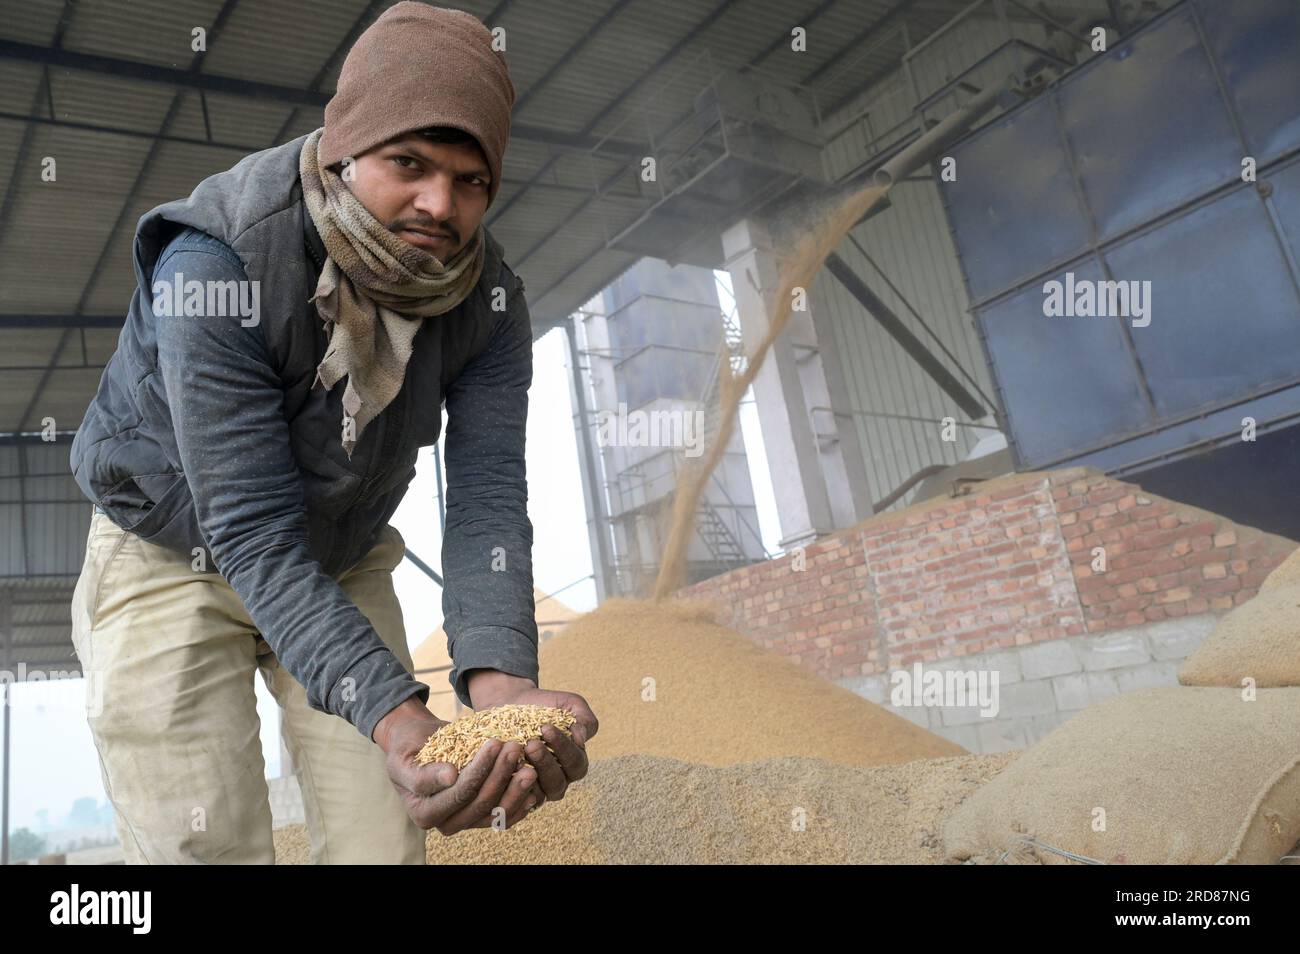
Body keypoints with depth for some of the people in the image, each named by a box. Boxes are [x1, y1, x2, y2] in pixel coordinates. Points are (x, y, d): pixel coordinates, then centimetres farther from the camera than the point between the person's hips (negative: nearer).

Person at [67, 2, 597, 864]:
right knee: (207, 846, -5)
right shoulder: (217, 266, -31)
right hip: (175, 561, -3)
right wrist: (395, 719, -45)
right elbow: (254, 533, -33)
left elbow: (488, 493, -25)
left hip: (346, 566, 4)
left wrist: (501, 681, -44)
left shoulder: (489, 297, -17)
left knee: (387, 845, 1)